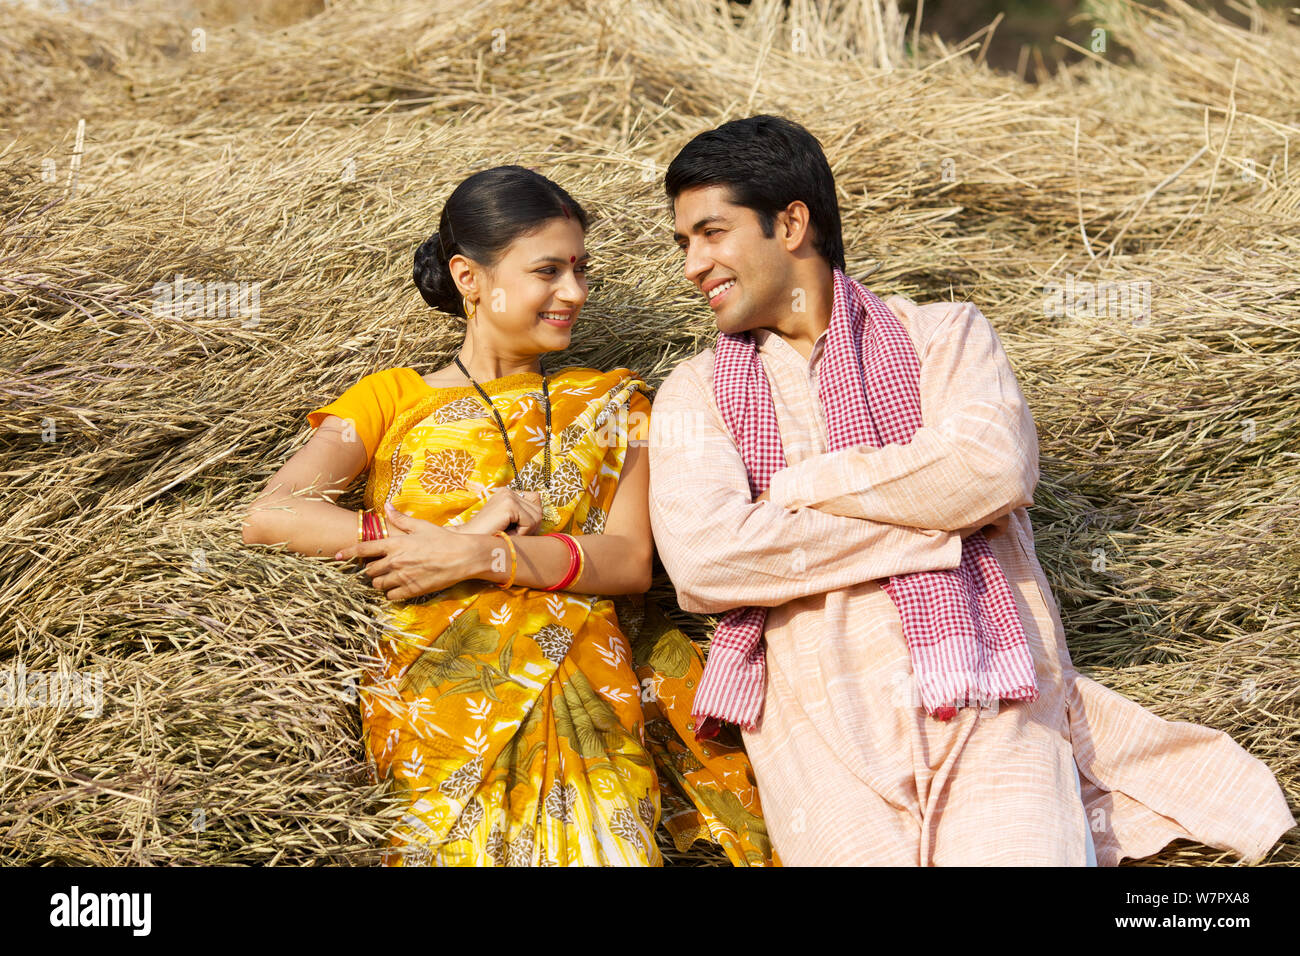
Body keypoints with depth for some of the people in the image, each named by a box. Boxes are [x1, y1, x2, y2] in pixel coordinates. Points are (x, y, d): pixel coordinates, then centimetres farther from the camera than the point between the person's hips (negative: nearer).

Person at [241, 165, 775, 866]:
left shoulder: (605, 405, 19)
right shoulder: (394, 399, 13)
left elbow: (630, 560, 5)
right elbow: (268, 517, -2)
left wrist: (480, 557, -10)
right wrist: (462, 533, -8)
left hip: (584, 670, 1)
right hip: (440, 676, -1)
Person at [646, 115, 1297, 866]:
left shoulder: (942, 335, 13)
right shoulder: (694, 394, 13)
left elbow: (996, 467, -7)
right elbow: (703, 561, -5)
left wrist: (801, 485, -2)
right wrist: (935, 524, -5)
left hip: (983, 699, -1)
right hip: (819, 720, 1)